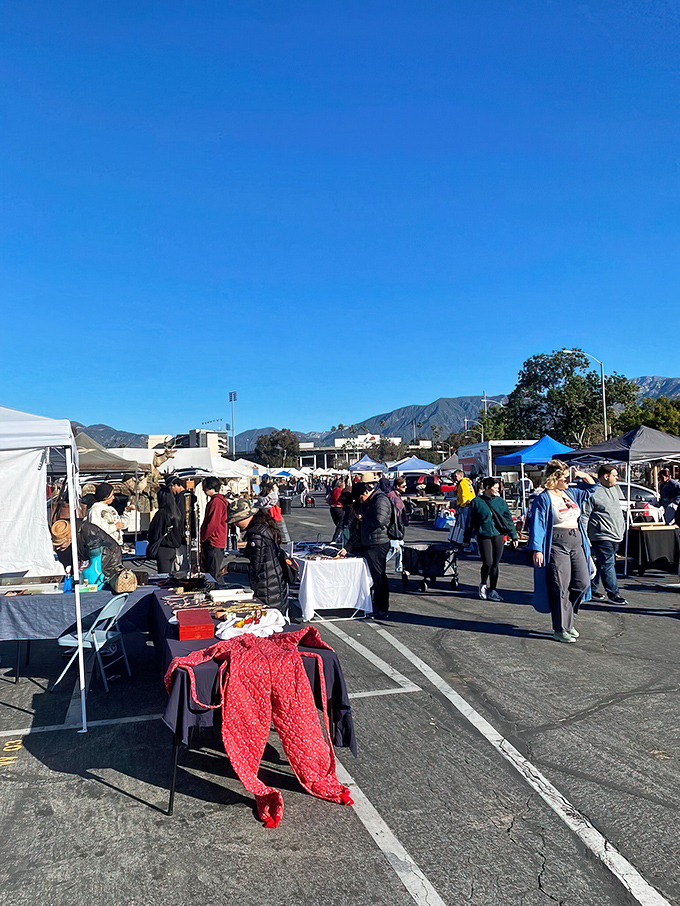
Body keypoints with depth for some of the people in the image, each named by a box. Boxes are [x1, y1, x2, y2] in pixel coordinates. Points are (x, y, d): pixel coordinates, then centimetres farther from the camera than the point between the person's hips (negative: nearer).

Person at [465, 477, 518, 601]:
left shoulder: (500, 501, 8)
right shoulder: (476, 502, -1)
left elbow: (509, 519, 14)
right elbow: (470, 522, 4)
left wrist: (514, 536, 12)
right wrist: (467, 539, 5)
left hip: (498, 535, 3)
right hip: (483, 536, -3)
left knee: (495, 564, 5)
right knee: (487, 563, -11)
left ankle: (492, 591, 16)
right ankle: (483, 586, 15)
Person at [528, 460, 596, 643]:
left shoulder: (571, 493, 14)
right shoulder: (543, 499, -7)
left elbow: (592, 486, 30)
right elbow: (537, 525, -10)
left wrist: (582, 475, 10)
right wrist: (537, 550, -16)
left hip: (577, 544, 7)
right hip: (557, 546, -7)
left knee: (582, 583, 5)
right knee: (560, 588, -3)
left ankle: (566, 621, 24)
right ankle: (560, 629, 7)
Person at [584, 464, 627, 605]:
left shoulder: (613, 489, 15)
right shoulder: (593, 493, -14)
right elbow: (584, 515, -13)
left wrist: (622, 527, 28)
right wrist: (584, 537, -15)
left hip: (615, 536, 9)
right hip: (602, 537, -9)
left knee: (599, 564, 14)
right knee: (607, 565, -7)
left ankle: (592, 591, 22)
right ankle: (613, 595, -1)